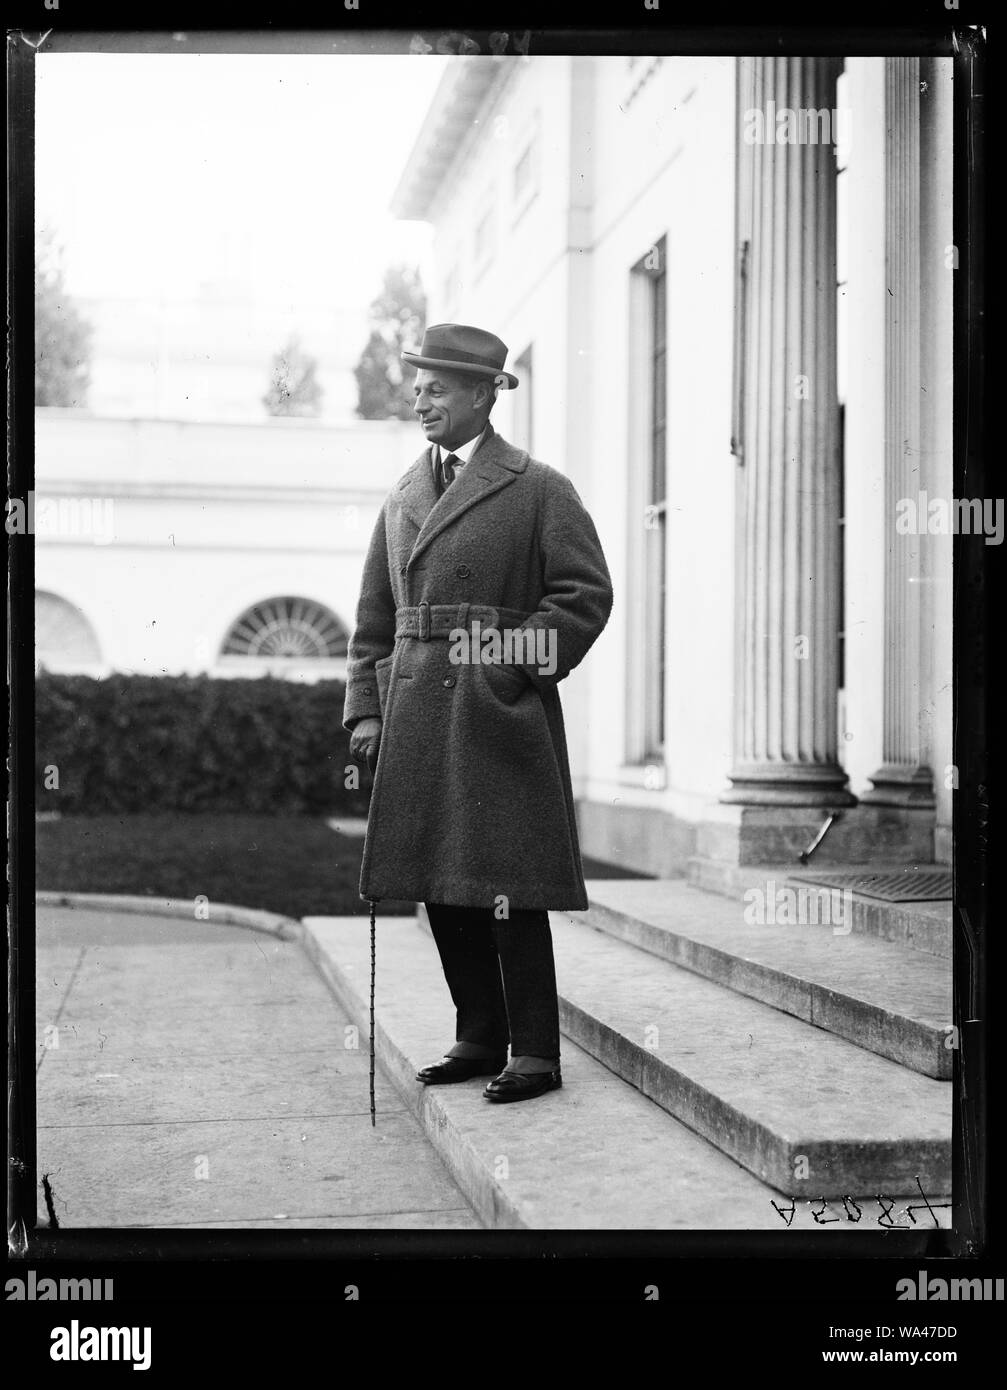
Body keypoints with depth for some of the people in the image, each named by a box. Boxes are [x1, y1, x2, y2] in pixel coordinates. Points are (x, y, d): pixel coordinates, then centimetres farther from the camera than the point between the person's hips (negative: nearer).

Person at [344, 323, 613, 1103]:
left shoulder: (540, 489, -1)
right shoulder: (403, 496, 16)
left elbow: (586, 595, -6)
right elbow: (376, 617, 17)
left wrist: (514, 671, -12)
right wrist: (365, 709, 8)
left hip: (500, 716, -6)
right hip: (417, 718, 6)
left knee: (508, 886, -4)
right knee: (441, 887, 9)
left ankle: (535, 1053, 4)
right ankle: (480, 1039, 20)